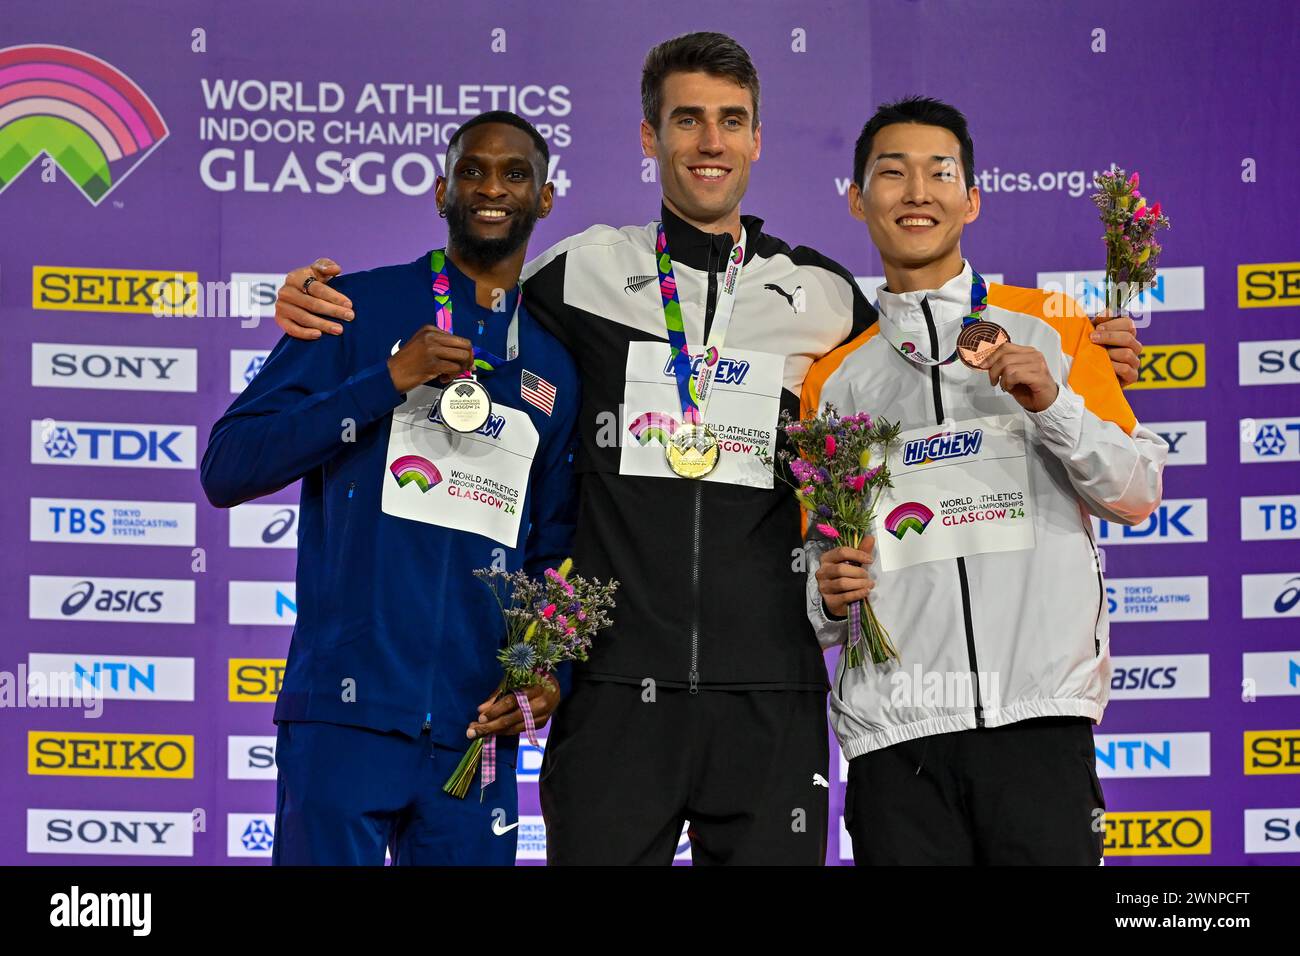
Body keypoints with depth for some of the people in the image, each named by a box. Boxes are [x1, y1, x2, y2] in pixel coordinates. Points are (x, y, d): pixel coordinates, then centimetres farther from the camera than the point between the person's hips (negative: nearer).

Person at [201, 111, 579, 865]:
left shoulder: (557, 365, 14)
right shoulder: (362, 308, 4)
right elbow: (228, 469, -4)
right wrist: (388, 379, -12)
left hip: (477, 726, 3)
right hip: (345, 713, -3)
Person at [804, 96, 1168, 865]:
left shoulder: (1050, 330, 11)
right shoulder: (836, 379, 16)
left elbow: (1138, 497, 5)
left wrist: (1052, 404, -10)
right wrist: (829, 595, -3)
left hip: (1039, 714, -1)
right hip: (893, 729, 2)